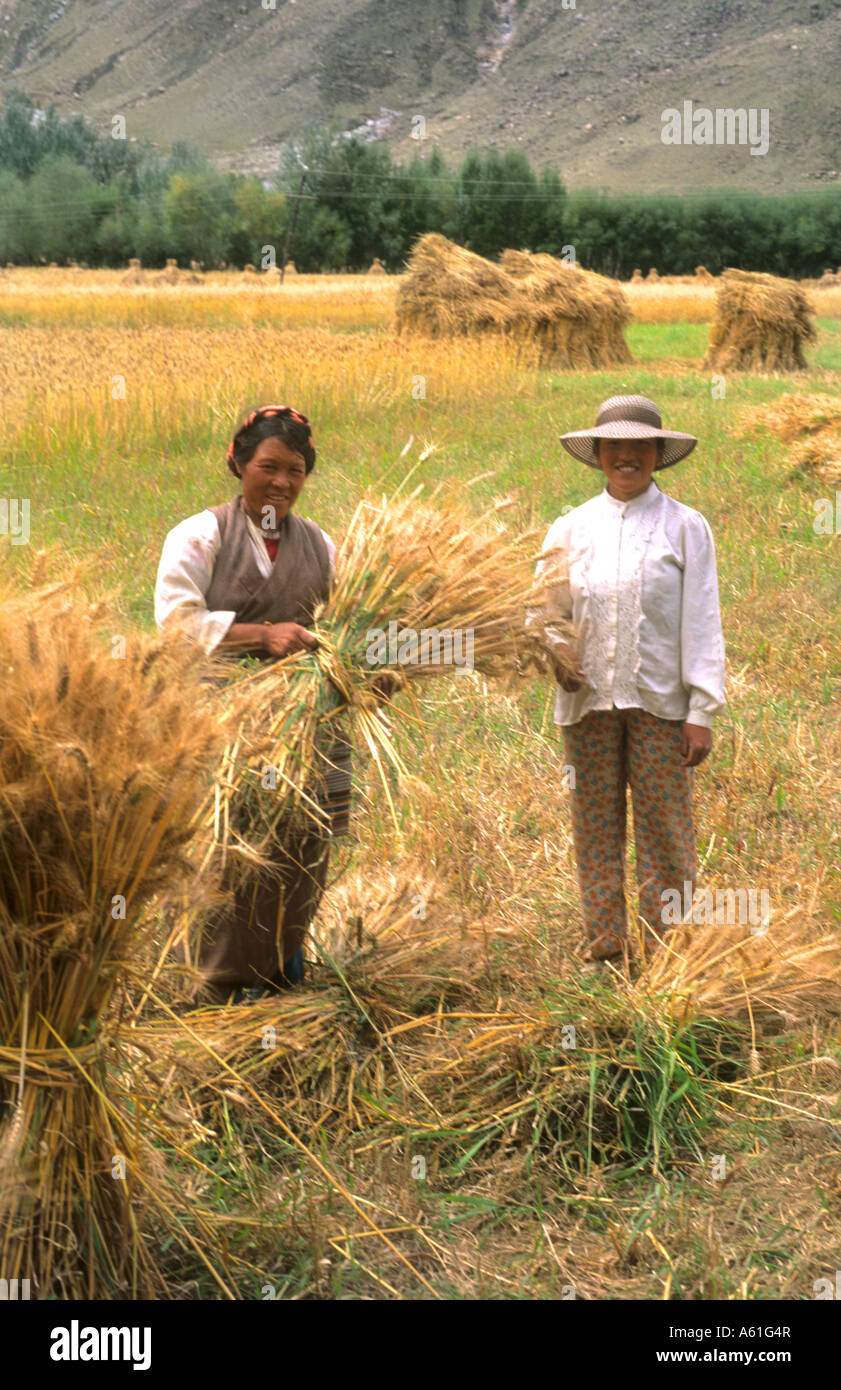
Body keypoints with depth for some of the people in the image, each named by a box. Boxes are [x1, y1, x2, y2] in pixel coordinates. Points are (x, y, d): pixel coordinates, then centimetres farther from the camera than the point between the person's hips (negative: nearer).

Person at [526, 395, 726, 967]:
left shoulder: (686, 527, 4)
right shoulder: (570, 529, 10)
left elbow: (702, 621, 1)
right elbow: (542, 610, 16)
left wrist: (703, 711, -5)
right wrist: (554, 648, -7)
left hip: (661, 702, -2)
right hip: (589, 701, 3)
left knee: (665, 828, -2)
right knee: (596, 828, 6)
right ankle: (604, 951, 17)